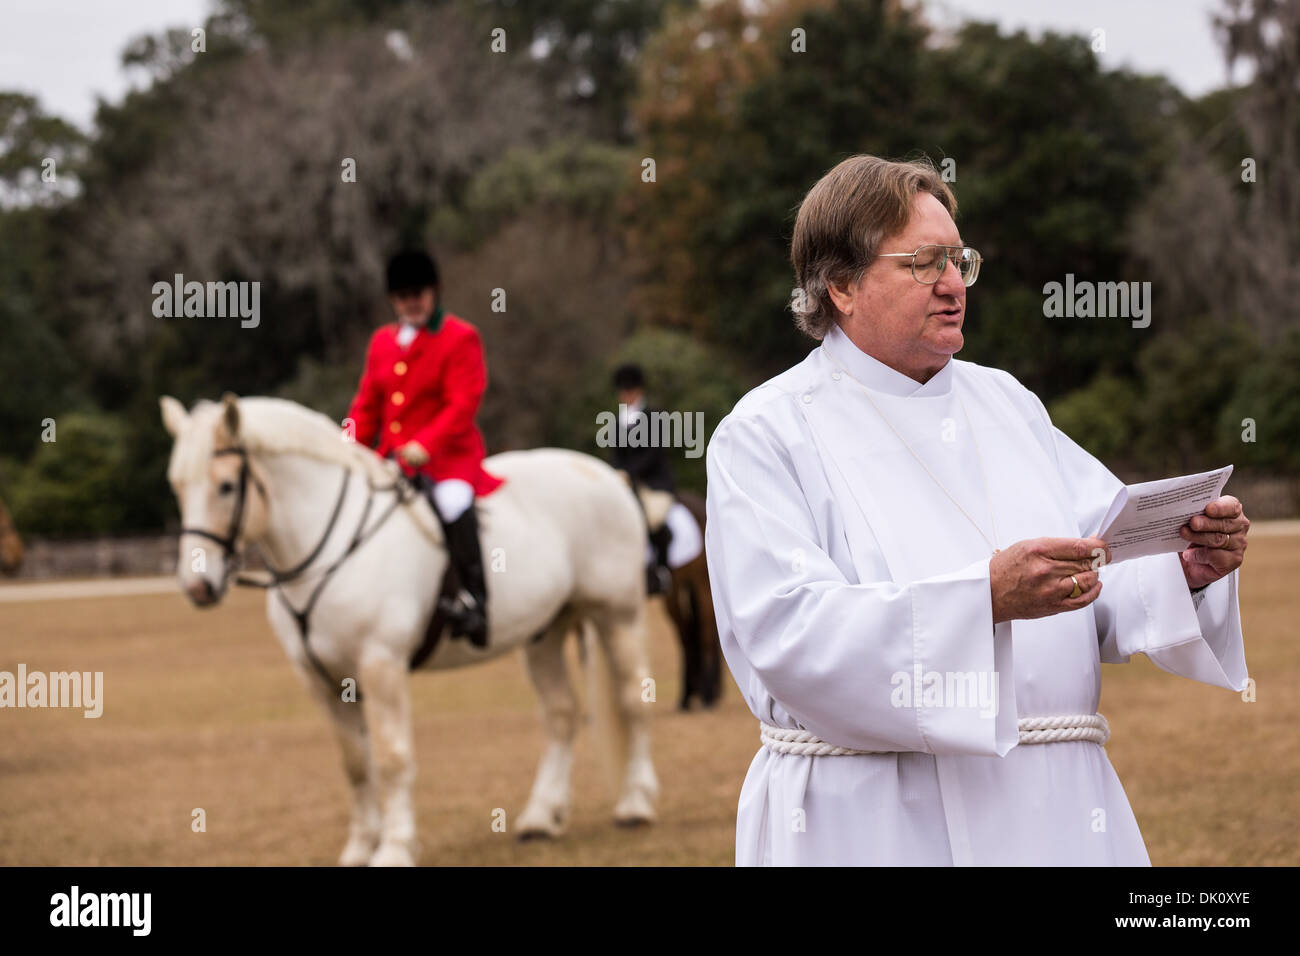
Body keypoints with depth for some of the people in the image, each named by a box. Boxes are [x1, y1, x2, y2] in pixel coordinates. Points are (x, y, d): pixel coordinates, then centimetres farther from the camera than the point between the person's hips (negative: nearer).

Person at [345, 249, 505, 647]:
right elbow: (367, 405, 15)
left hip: (449, 454, -7)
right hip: (393, 458, 7)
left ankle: (474, 599, -34)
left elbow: (464, 404, -14)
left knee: (452, 501, -34)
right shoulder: (382, 341, 15)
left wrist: (425, 444, -26)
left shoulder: (460, 338, -4)